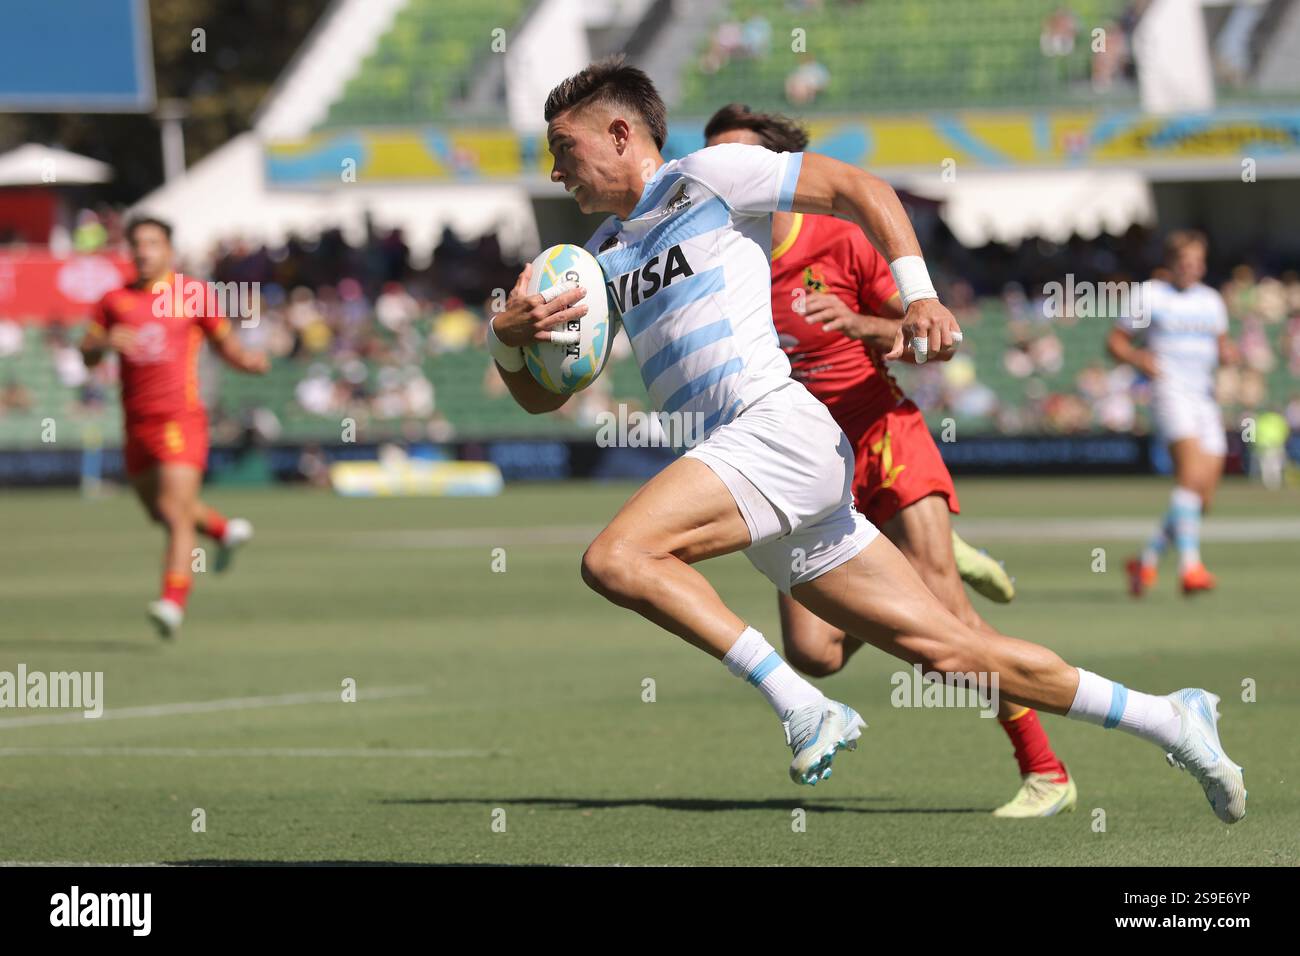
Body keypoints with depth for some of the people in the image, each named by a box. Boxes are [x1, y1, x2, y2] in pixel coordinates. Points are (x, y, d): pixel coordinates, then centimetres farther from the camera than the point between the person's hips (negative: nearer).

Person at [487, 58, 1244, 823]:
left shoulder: (704, 177, 3)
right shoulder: (606, 253, 24)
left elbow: (860, 188, 1)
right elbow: (540, 395, 23)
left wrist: (919, 297, -11)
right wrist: (509, 337, 1)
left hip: (777, 425, -8)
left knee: (617, 558, -26)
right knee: (952, 652, 4)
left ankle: (803, 709, -23)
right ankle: (1170, 719, 9)